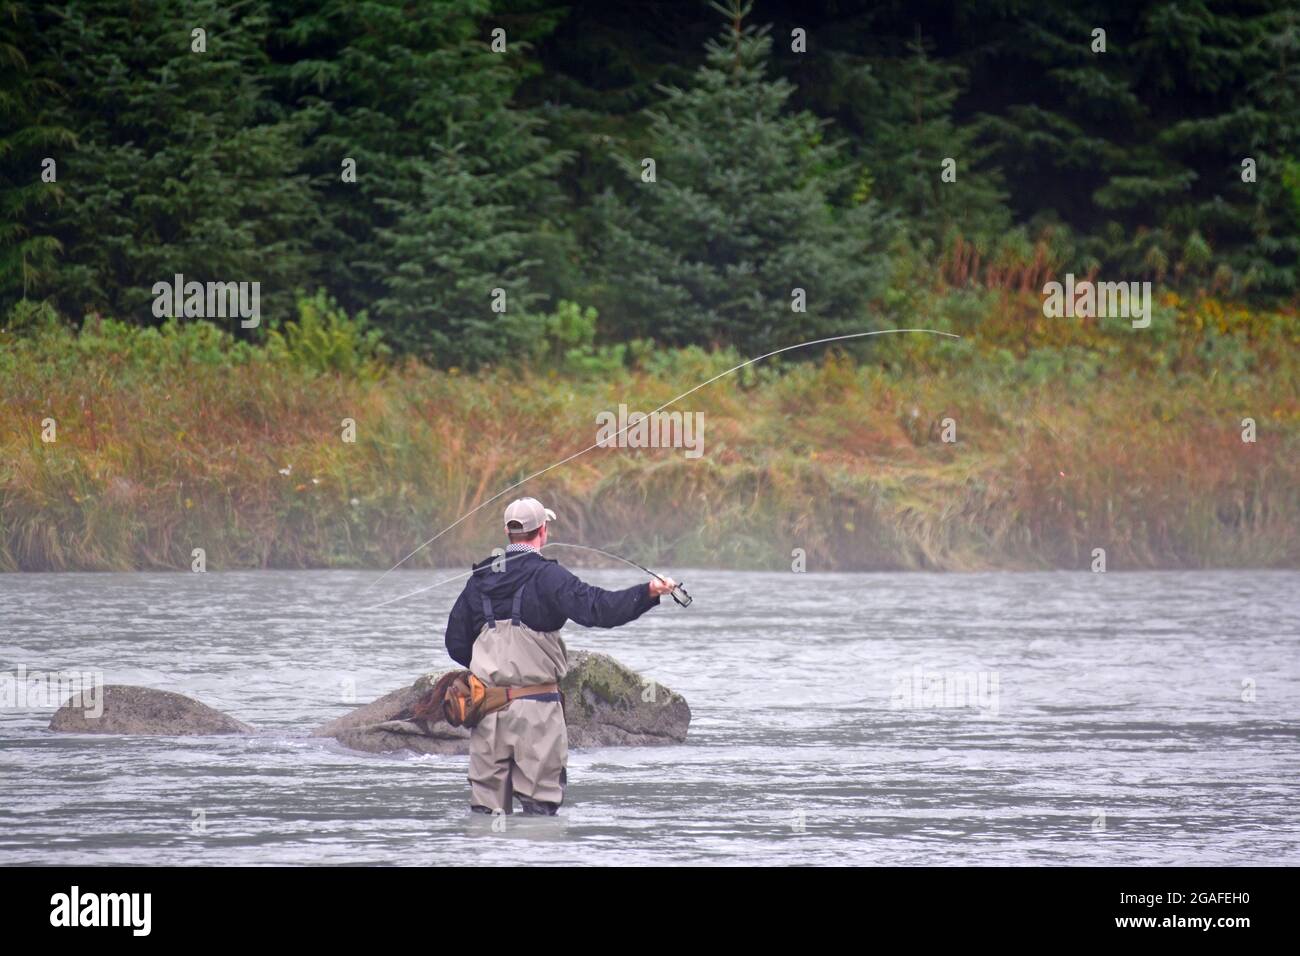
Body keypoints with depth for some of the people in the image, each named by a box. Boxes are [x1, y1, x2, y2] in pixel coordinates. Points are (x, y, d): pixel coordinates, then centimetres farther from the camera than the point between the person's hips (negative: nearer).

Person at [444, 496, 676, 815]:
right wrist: (647, 593, -27)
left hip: (488, 705, 5)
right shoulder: (546, 576, -8)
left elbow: (456, 642, 14)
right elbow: (594, 607, -23)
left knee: (488, 802, 7)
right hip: (535, 705, -5)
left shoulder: (480, 579, 10)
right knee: (541, 798, 0)